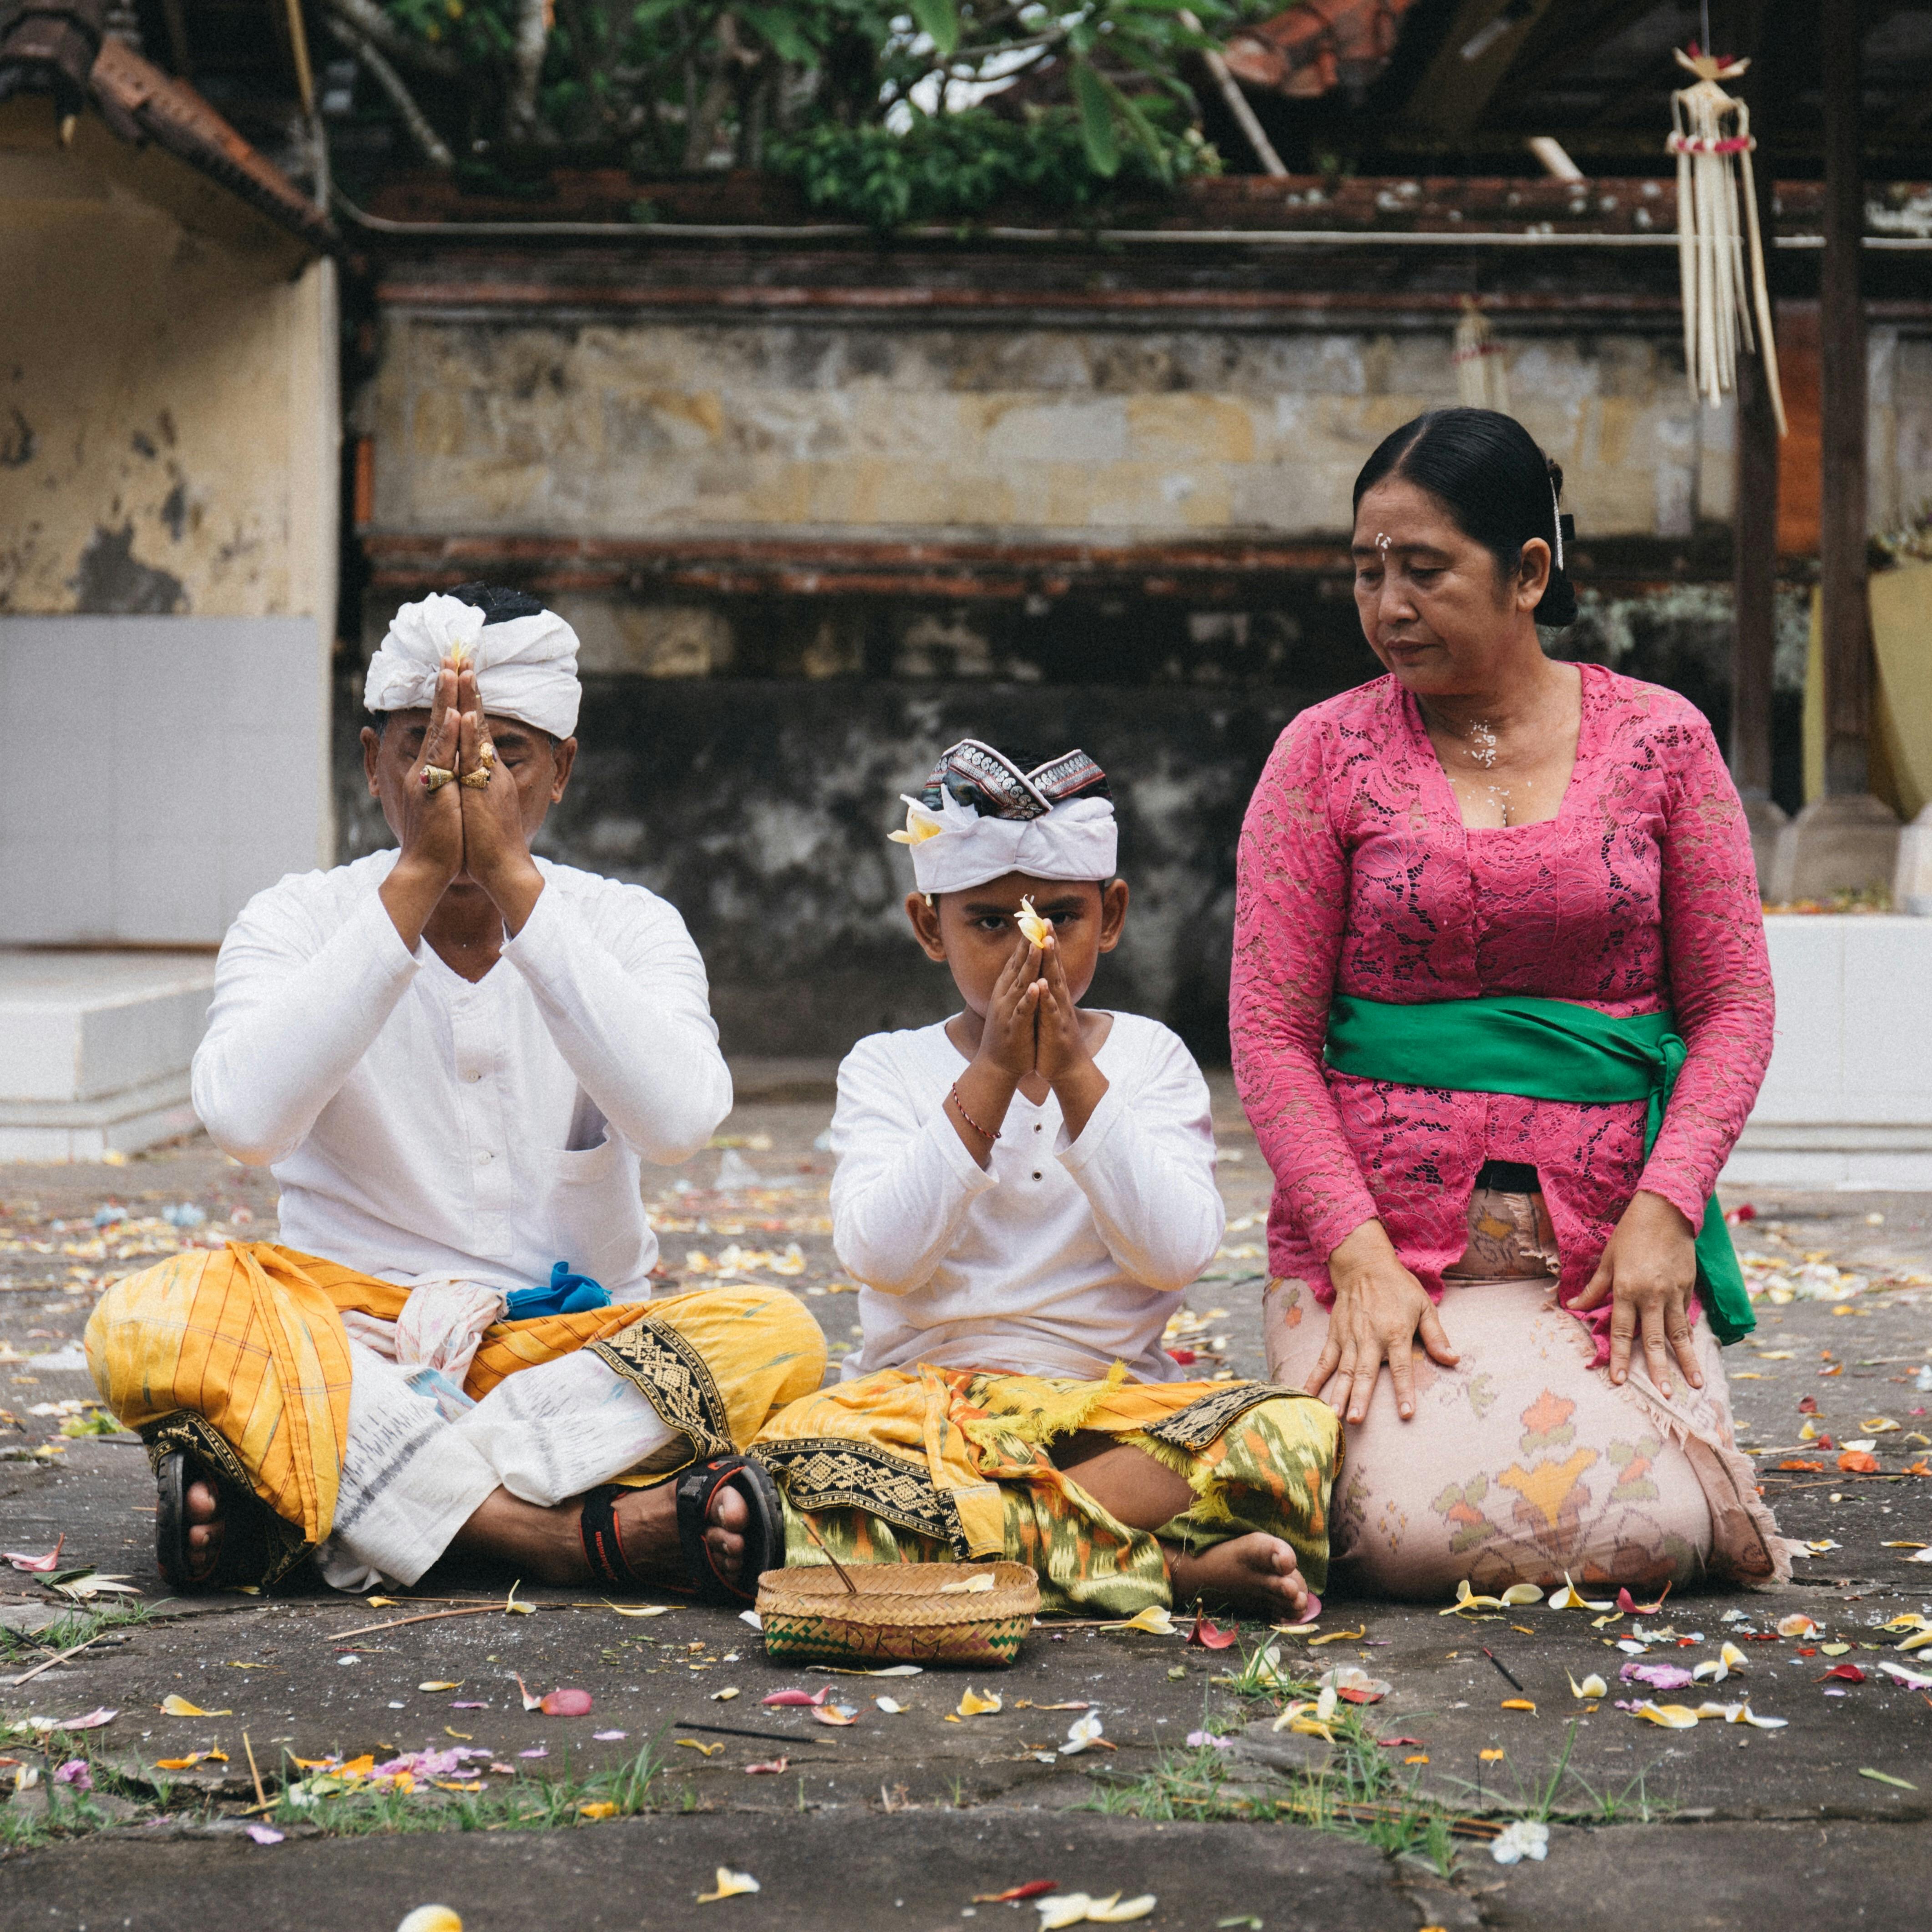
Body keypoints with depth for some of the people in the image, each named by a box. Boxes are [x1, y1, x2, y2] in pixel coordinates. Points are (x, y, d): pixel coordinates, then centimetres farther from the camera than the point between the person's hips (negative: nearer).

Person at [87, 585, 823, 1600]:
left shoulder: (629, 926, 3)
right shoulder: (297, 922, 1)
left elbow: (677, 1119, -20)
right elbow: (247, 1120, -22)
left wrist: (512, 877, -21)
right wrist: (419, 877, -20)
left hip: (578, 1348, 1)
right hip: (345, 1341, -1)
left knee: (776, 1334, -28)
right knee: (149, 1320, -30)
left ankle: (285, 1501, -30)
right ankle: (582, 1530, -35)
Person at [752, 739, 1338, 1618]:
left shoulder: (1149, 1057, 8)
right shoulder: (886, 1067, 7)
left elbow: (1175, 1254, -8)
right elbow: (882, 1257, -11)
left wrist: (1076, 1077, -15)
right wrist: (992, 1077, -16)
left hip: (1114, 1404, 1)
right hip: (925, 1402, 0)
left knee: (1296, 1436, -28)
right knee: (805, 1449, -35)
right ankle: (1166, 1565, -30)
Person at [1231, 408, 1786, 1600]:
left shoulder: (1661, 741, 6)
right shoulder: (1327, 754, 3)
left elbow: (1732, 1006, 5)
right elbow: (1272, 1030, -1)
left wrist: (1663, 1210, -10)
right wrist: (1362, 1256, -13)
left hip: (1604, 1242, 1)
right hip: (1380, 1238, -1)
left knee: (1640, 1534, -21)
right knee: (1420, 1532, -24)